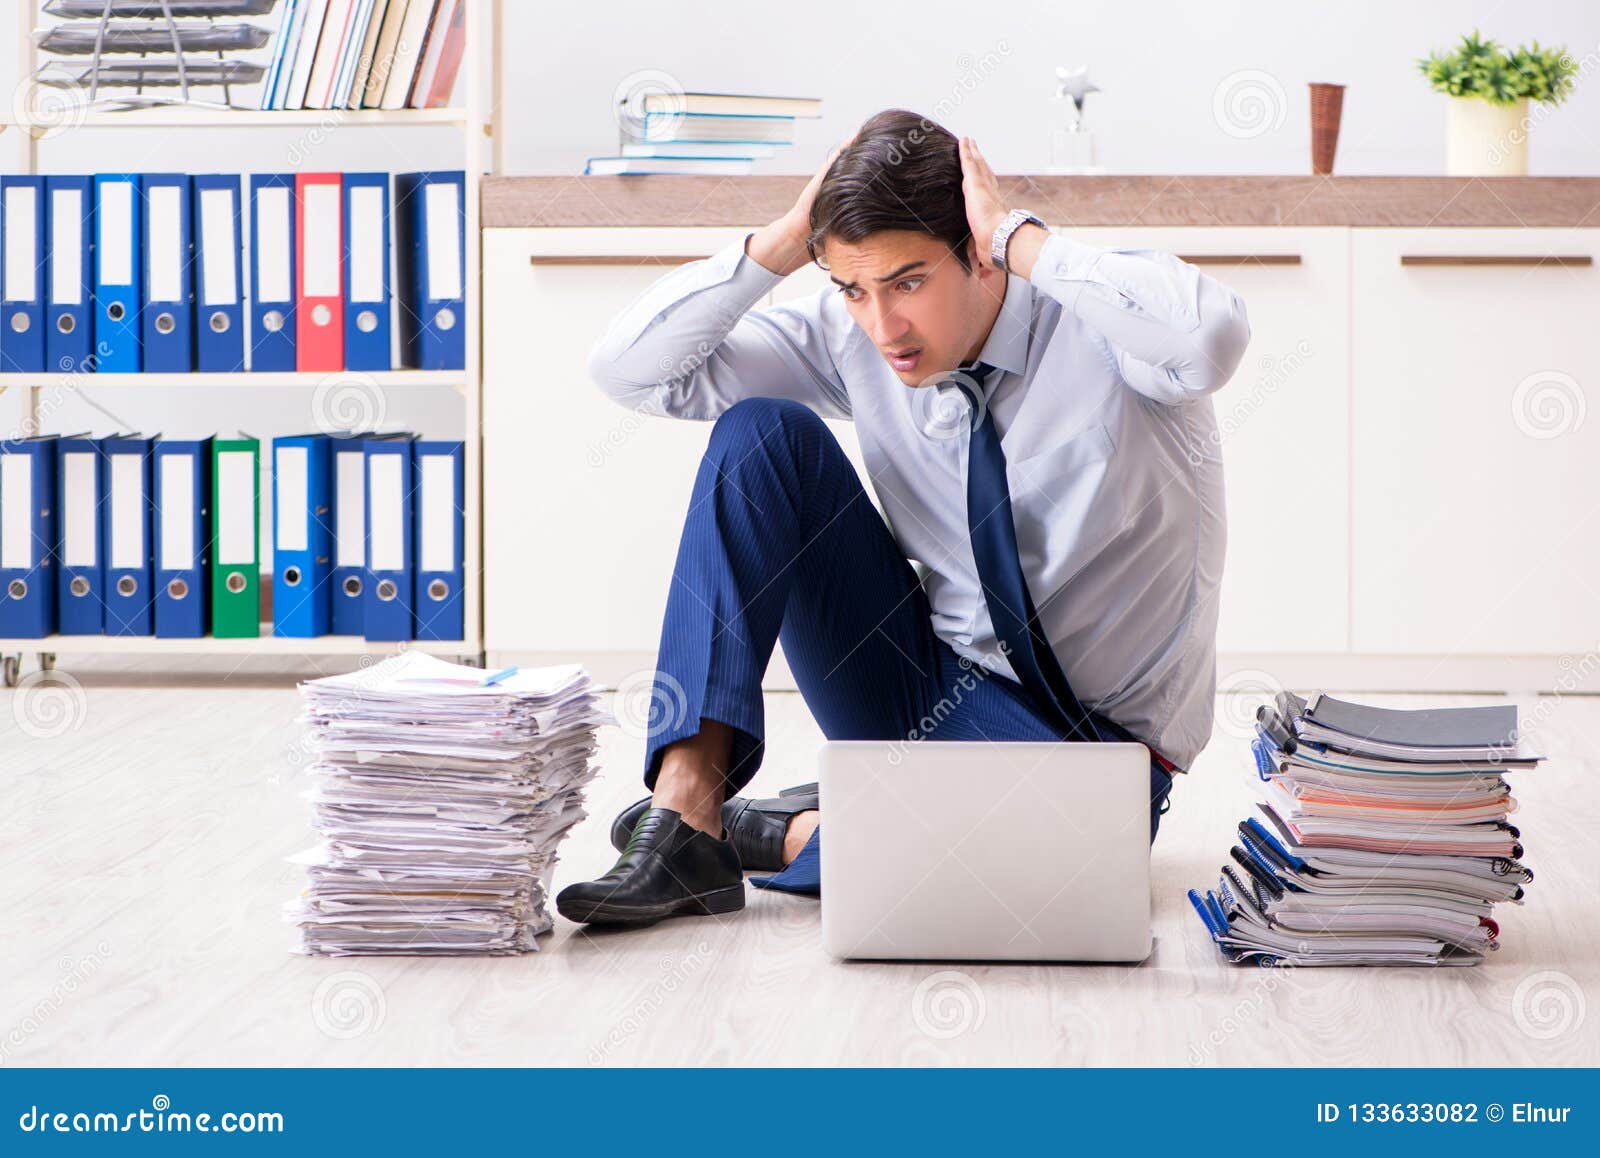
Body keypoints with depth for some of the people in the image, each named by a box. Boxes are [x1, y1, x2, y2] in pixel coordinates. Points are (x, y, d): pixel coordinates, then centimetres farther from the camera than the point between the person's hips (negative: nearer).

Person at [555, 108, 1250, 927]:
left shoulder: (1096, 321, -19)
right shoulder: (851, 336, -6)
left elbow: (1210, 338, -44)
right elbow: (627, 369, -8)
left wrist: (1020, 236, -34)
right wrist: (784, 242, -17)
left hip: (1092, 740, -4)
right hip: (924, 691, 4)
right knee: (762, 435, -15)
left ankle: (789, 834, -12)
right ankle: (685, 815, -21)